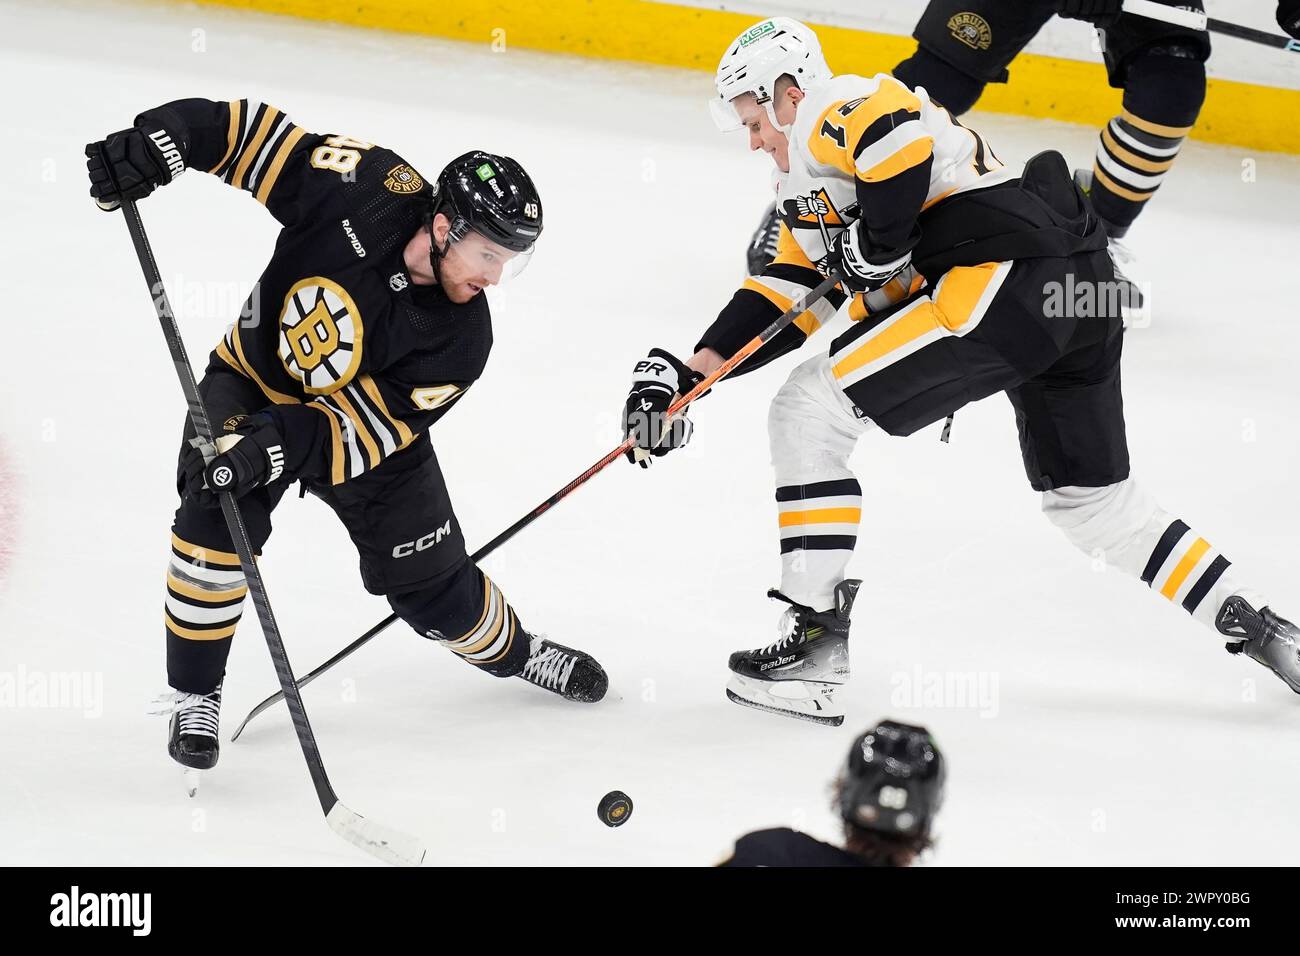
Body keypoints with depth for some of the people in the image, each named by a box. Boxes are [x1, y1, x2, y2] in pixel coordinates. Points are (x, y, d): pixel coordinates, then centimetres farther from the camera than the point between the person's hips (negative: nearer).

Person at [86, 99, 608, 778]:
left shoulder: (459, 340, -25)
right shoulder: (365, 189, -29)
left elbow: (363, 427, -27)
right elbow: (255, 131, -24)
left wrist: (277, 447, -42)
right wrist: (161, 142, -38)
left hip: (368, 420, 1)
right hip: (252, 384, -1)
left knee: (433, 587, 7)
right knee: (218, 520, -26)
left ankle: (515, 652, 40)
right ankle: (193, 695, -8)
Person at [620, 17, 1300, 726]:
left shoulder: (832, 114, 2)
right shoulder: (809, 191, 31)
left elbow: (900, 137, -20)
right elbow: (784, 298, 27)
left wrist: (876, 249, -8)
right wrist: (686, 374, 19)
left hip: (1004, 277, -11)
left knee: (806, 416, -4)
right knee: (1090, 497, 26)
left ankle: (816, 640, -5)